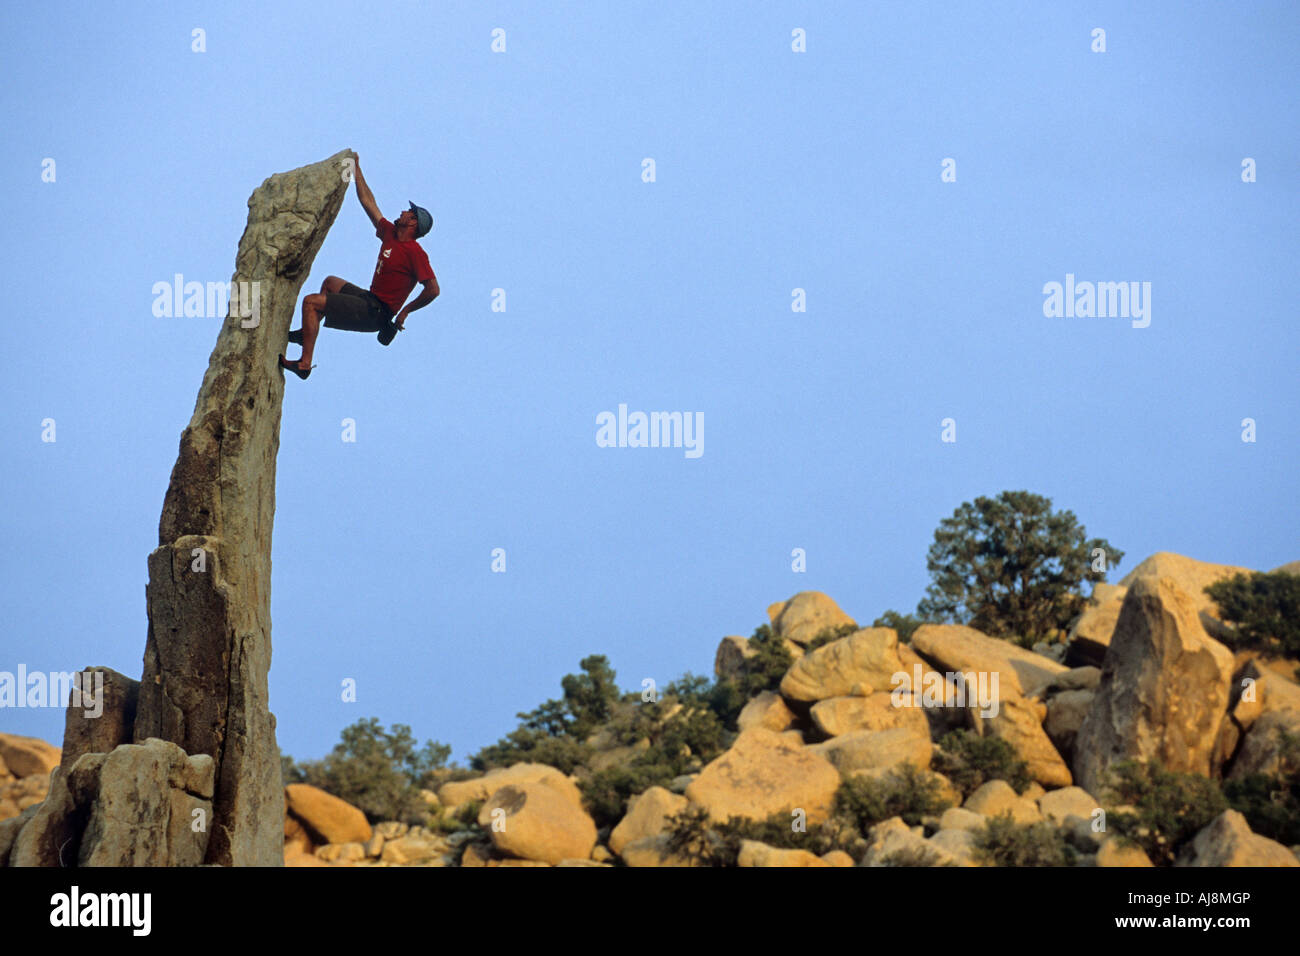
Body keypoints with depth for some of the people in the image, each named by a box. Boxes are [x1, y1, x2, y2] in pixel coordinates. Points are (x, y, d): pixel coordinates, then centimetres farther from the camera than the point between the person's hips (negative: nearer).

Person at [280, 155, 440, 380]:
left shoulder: (415, 253, -18)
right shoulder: (390, 234, 8)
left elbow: (434, 289, -24)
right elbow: (368, 202, 16)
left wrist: (405, 310, -16)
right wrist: (356, 169, 18)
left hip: (375, 313, -10)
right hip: (370, 298, 10)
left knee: (311, 301, -15)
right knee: (330, 282, 34)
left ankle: (304, 363, -18)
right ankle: (309, 332, 36)